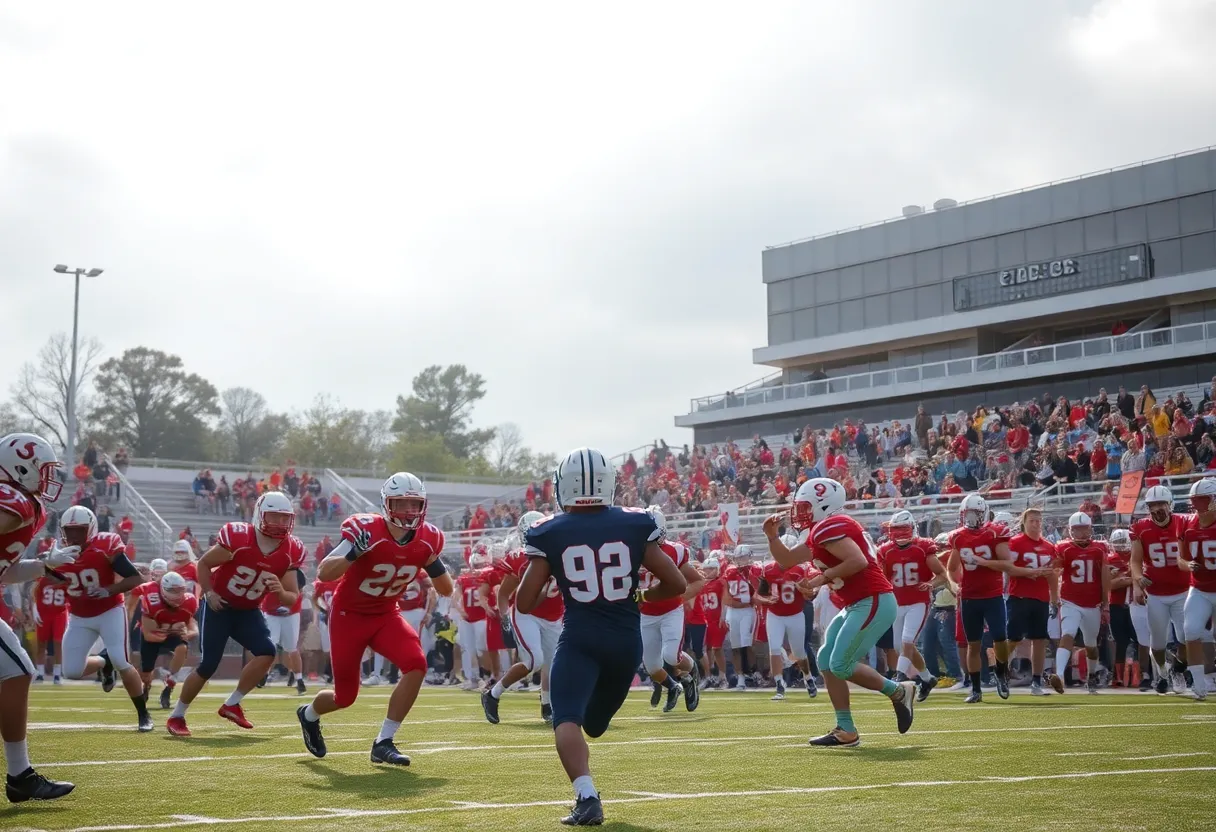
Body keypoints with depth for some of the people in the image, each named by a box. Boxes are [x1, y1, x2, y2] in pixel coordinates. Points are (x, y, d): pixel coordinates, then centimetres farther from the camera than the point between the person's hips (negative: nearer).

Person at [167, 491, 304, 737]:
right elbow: (204, 564, -8)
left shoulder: (290, 552, -12)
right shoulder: (237, 539, -24)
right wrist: (209, 593, -19)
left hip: (248, 611, 4)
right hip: (220, 606, -4)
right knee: (208, 666, -9)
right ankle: (176, 716, 10)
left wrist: (281, 592, -28)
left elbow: (292, 600, -7)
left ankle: (231, 705, -2)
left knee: (267, 653, -18)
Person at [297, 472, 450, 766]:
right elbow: (324, 574, -27)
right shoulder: (366, 530, -24)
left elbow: (446, 590, 0)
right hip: (349, 614, -4)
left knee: (416, 664, -23)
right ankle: (308, 714, 43)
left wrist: (433, 565, -19)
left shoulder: (428, 539, -9)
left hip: (386, 615, 4)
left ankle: (383, 742, -9)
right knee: (345, 696, 5)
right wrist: (354, 553, -42)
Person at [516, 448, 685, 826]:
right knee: (594, 721, 23)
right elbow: (677, 584, 4)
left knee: (567, 720, -13)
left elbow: (524, 603, 0)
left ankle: (587, 796, -31)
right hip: (626, 642, 3)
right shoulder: (634, 525, 1)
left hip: (580, 639, -3)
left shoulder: (549, 533, -2)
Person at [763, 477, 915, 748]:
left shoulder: (828, 527, -14)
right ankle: (845, 730, 10)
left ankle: (898, 691, 8)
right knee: (826, 660, 7)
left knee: (841, 665, -11)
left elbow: (858, 561, -27)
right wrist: (773, 536, 10)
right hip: (858, 604, 11)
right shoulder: (820, 532, 18)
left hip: (874, 602, -11)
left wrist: (824, 578, -17)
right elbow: (786, 560, 26)